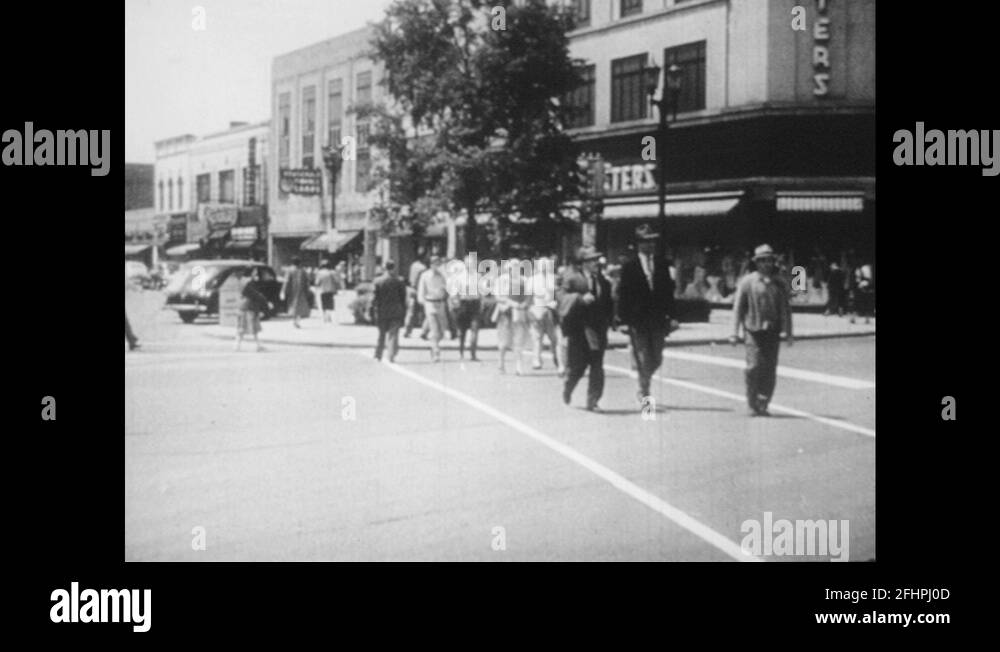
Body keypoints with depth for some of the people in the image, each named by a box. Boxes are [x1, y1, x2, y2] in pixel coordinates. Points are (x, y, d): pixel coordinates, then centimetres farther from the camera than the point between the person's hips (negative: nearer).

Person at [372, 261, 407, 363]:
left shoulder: (378, 281, -4)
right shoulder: (399, 281, -4)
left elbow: (374, 298, -4)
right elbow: (403, 298, -1)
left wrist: (373, 311, 1)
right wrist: (403, 312, 6)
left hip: (382, 312, 1)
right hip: (396, 312, -1)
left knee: (381, 334, 15)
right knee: (394, 334, 2)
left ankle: (378, 355, 20)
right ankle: (392, 356, -8)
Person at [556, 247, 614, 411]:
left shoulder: (602, 281, 13)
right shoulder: (571, 278, -2)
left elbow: (608, 304, 21)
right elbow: (561, 295, -13)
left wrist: (607, 320, 7)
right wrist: (580, 298, -25)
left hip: (597, 329, 4)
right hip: (578, 329, -4)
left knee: (597, 367, -4)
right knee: (577, 365, 2)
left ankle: (592, 402, 1)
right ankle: (567, 390, 32)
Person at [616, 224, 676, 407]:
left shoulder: (662, 264, 7)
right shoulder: (630, 266, -2)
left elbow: (668, 290, 8)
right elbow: (623, 294, -3)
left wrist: (669, 316, 3)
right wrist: (624, 318, -8)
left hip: (657, 318, 3)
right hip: (638, 320, -3)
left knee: (656, 359, 6)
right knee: (643, 358, -3)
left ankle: (643, 384, 29)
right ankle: (644, 392, 8)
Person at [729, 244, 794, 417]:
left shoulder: (779, 284, 11)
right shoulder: (747, 282, 2)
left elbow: (785, 309, 14)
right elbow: (738, 307, 2)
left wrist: (788, 333, 8)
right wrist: (735, 332, -5)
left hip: (772, 331, 3)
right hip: (753, 330, -3)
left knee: (770, 370, -1)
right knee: (754, 366, -10)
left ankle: (763, 405, 10)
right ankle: (753, 405, 3)